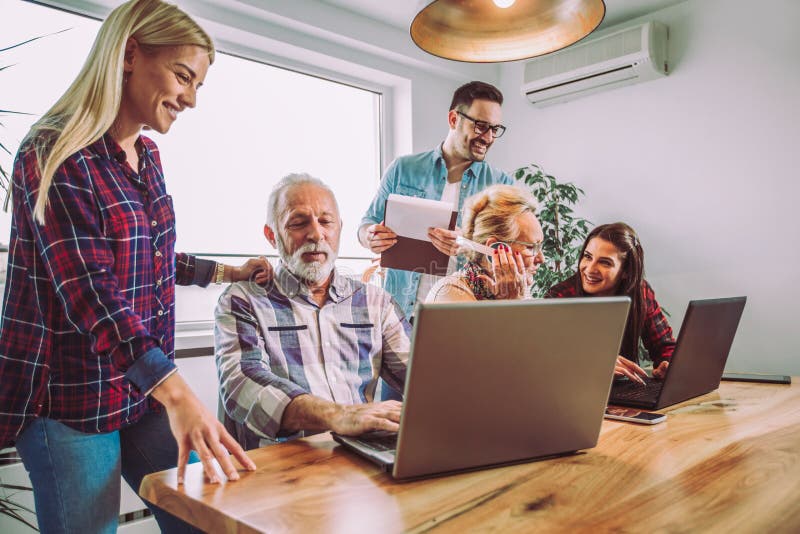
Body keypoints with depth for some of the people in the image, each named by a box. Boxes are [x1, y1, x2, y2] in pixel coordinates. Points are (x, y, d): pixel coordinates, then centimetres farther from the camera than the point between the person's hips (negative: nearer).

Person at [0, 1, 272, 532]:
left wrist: (230, 272, 21)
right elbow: (89, 293, -27)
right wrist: (176, 393, -36)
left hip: (146, 389, 7)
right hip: (69, 400, -7)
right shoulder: (55, 156, -16)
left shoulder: (147, 156, 8)